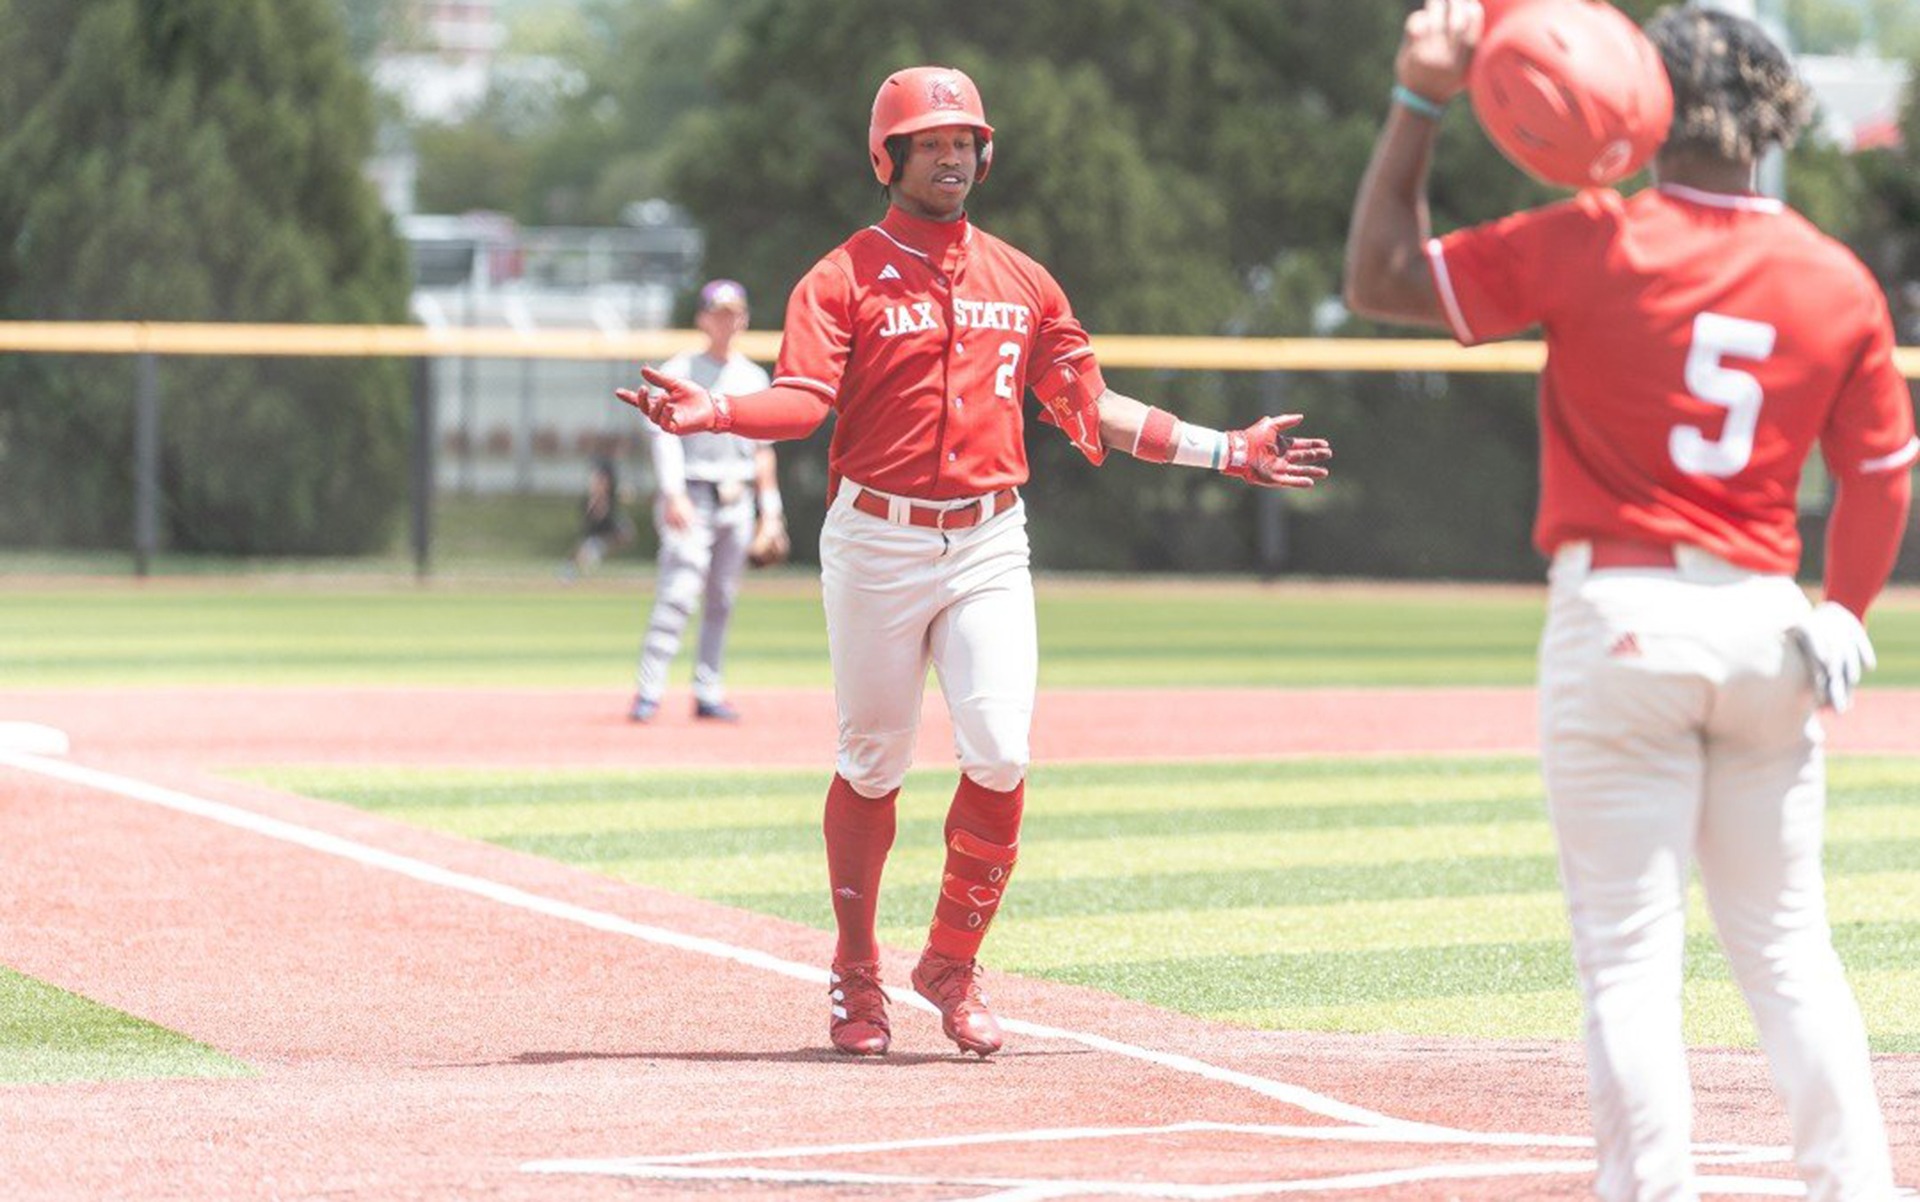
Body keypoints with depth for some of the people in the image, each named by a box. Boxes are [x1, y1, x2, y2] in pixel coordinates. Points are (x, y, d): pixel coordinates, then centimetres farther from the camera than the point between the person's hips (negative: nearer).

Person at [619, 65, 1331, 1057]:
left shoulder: (1023, 283, 12)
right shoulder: (845, 278, -1)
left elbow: (1089, 406, 15)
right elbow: (804, 399, -14)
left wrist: (1227, 451, 12)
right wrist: (713, 413, -35)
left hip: (988, 542, 3)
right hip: (877, 542, -3)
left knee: (1000, 756, -11)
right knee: (872, 764, 4)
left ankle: (952, 965, 6)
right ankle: (856, 977, 20)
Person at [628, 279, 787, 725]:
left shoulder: (753, 377, 15)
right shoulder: (680, 371, 0)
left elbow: (762, 449, 18)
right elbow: (665, 435, -8)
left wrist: (770, 508, 12)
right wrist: (673, 495, -20)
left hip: (737, 499, 5)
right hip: (691, 493, -5)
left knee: (722, 601, 6)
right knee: (678, 592, -16)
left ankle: (708, 694, 11)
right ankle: (648, 692, -17)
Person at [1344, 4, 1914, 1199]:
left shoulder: (1599, 242, -9)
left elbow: (1380, 276, -2)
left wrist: (1420, 101, -1)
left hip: (1621, 618, -4)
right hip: (1767, 625, 4)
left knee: (1631, 956, -1)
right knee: (1789, 948, 13)